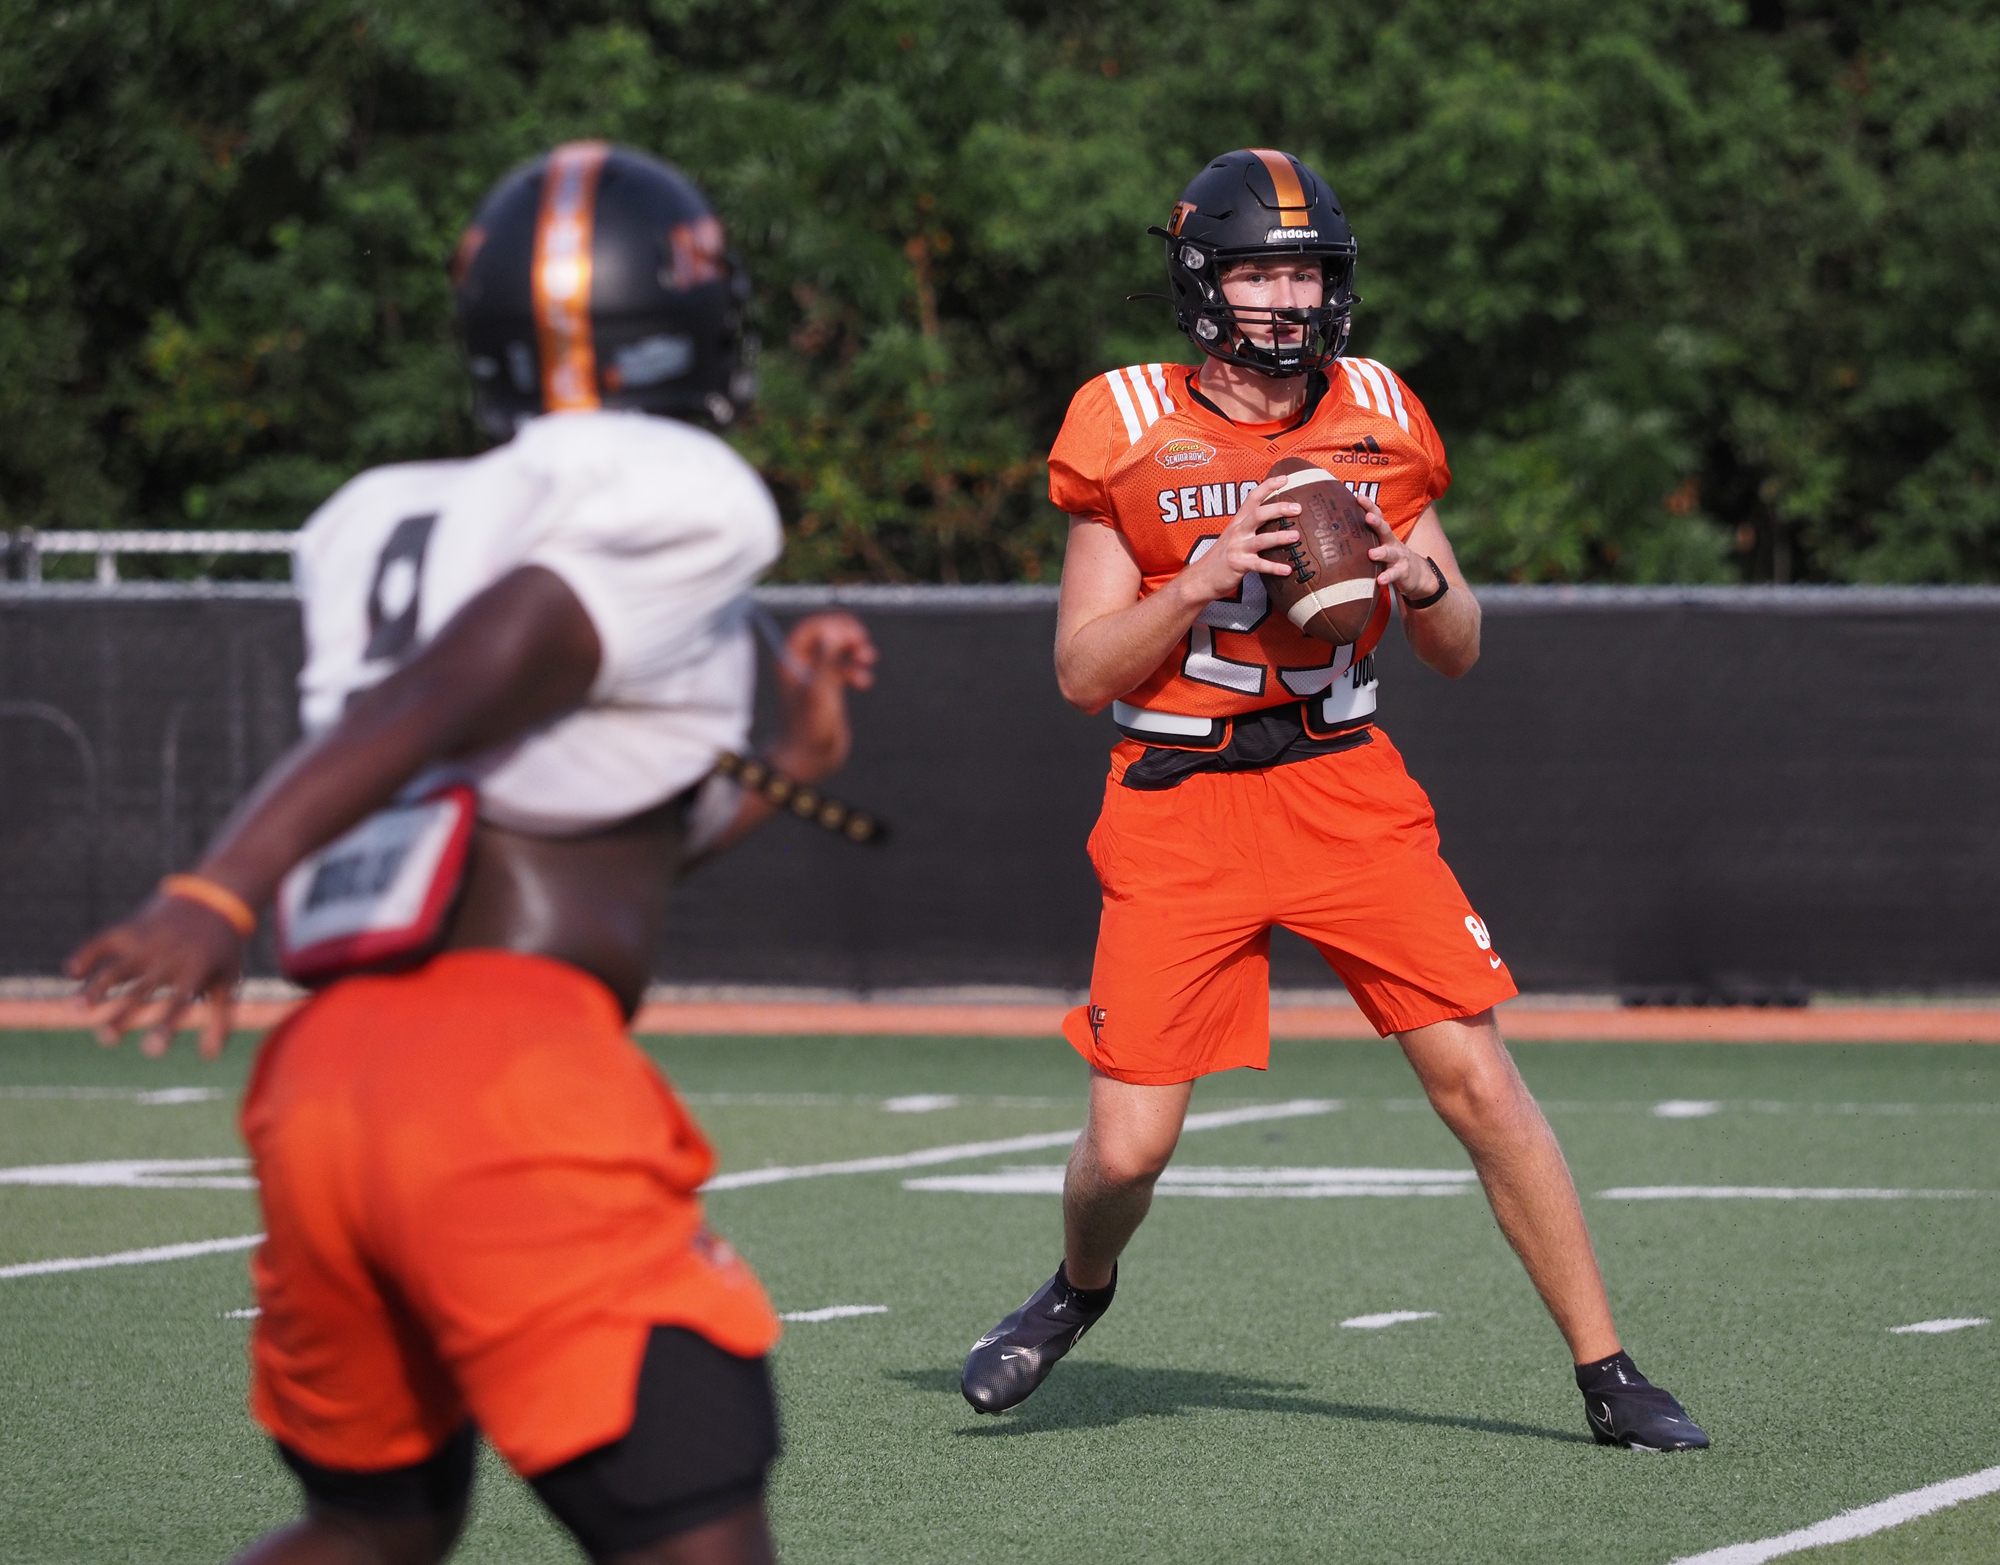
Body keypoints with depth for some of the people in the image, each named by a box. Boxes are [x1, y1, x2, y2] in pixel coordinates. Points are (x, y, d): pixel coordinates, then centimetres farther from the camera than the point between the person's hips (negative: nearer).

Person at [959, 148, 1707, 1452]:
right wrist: (1208, 578, -19)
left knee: (1479, 1079, -8)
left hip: (1344, 784, 2)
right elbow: (1083, 672, -4)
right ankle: (1080, 1291, 30)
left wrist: (1419, 579, -11)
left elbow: (1459, 655, 11)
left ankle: (1608, 1374, 1)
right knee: (1128, 1147, -5)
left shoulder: (1380, 423, 4)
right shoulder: (1131, 431, -3)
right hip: (1179, 807, -2)